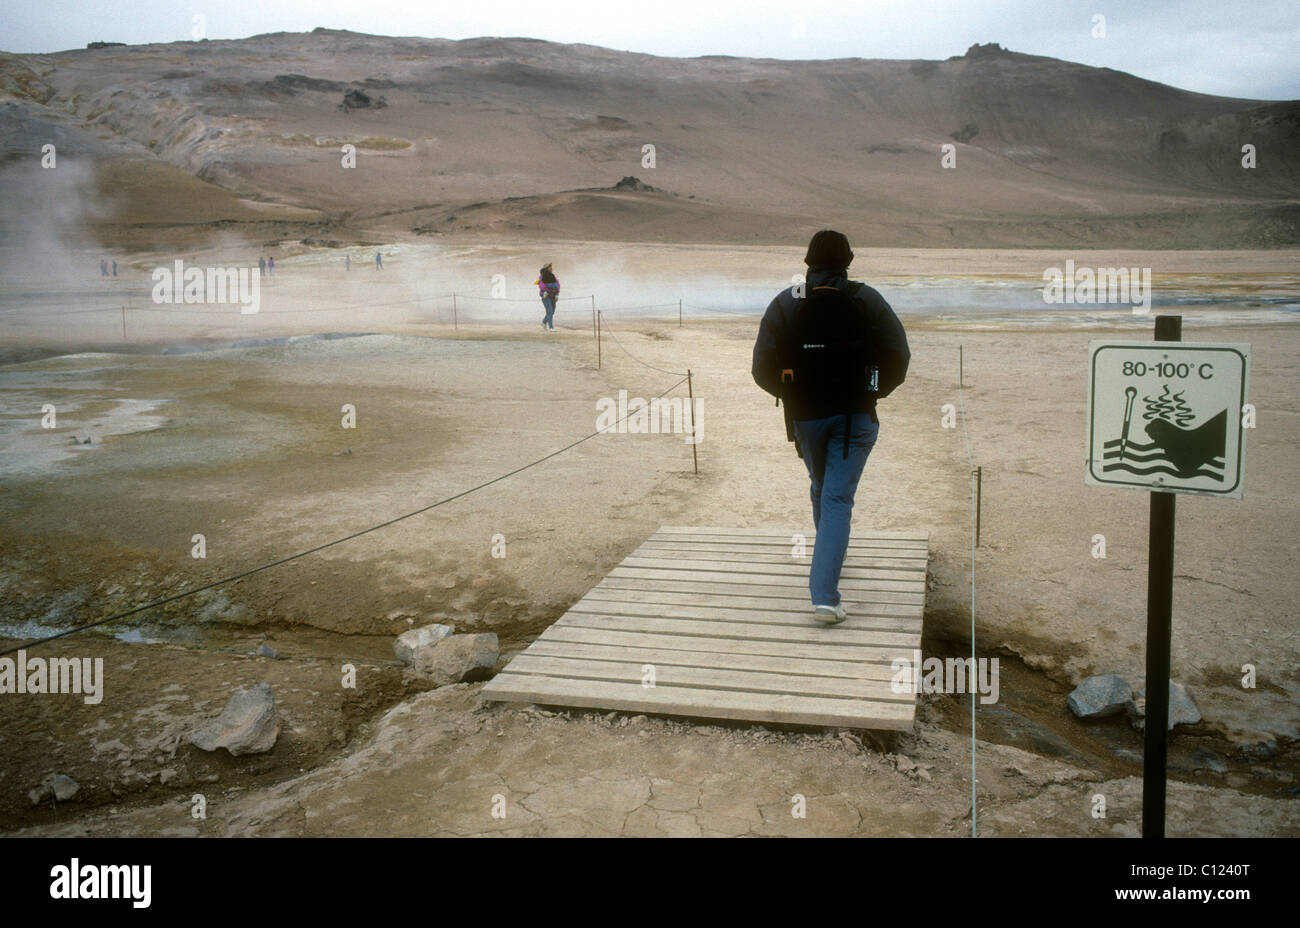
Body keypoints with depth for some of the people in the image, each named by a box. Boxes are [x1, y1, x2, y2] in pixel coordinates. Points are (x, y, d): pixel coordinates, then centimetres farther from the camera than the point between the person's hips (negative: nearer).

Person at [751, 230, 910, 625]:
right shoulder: (867, 300, -1)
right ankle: (825, 596, -13)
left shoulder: (785, 303, -2)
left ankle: (830, 553, 48)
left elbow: (763, 369, -5)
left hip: (805, 416, 2)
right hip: (855, 416, -1)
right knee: (837, 499, -3)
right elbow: (898, 357, -2)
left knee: (821, 488, 25)